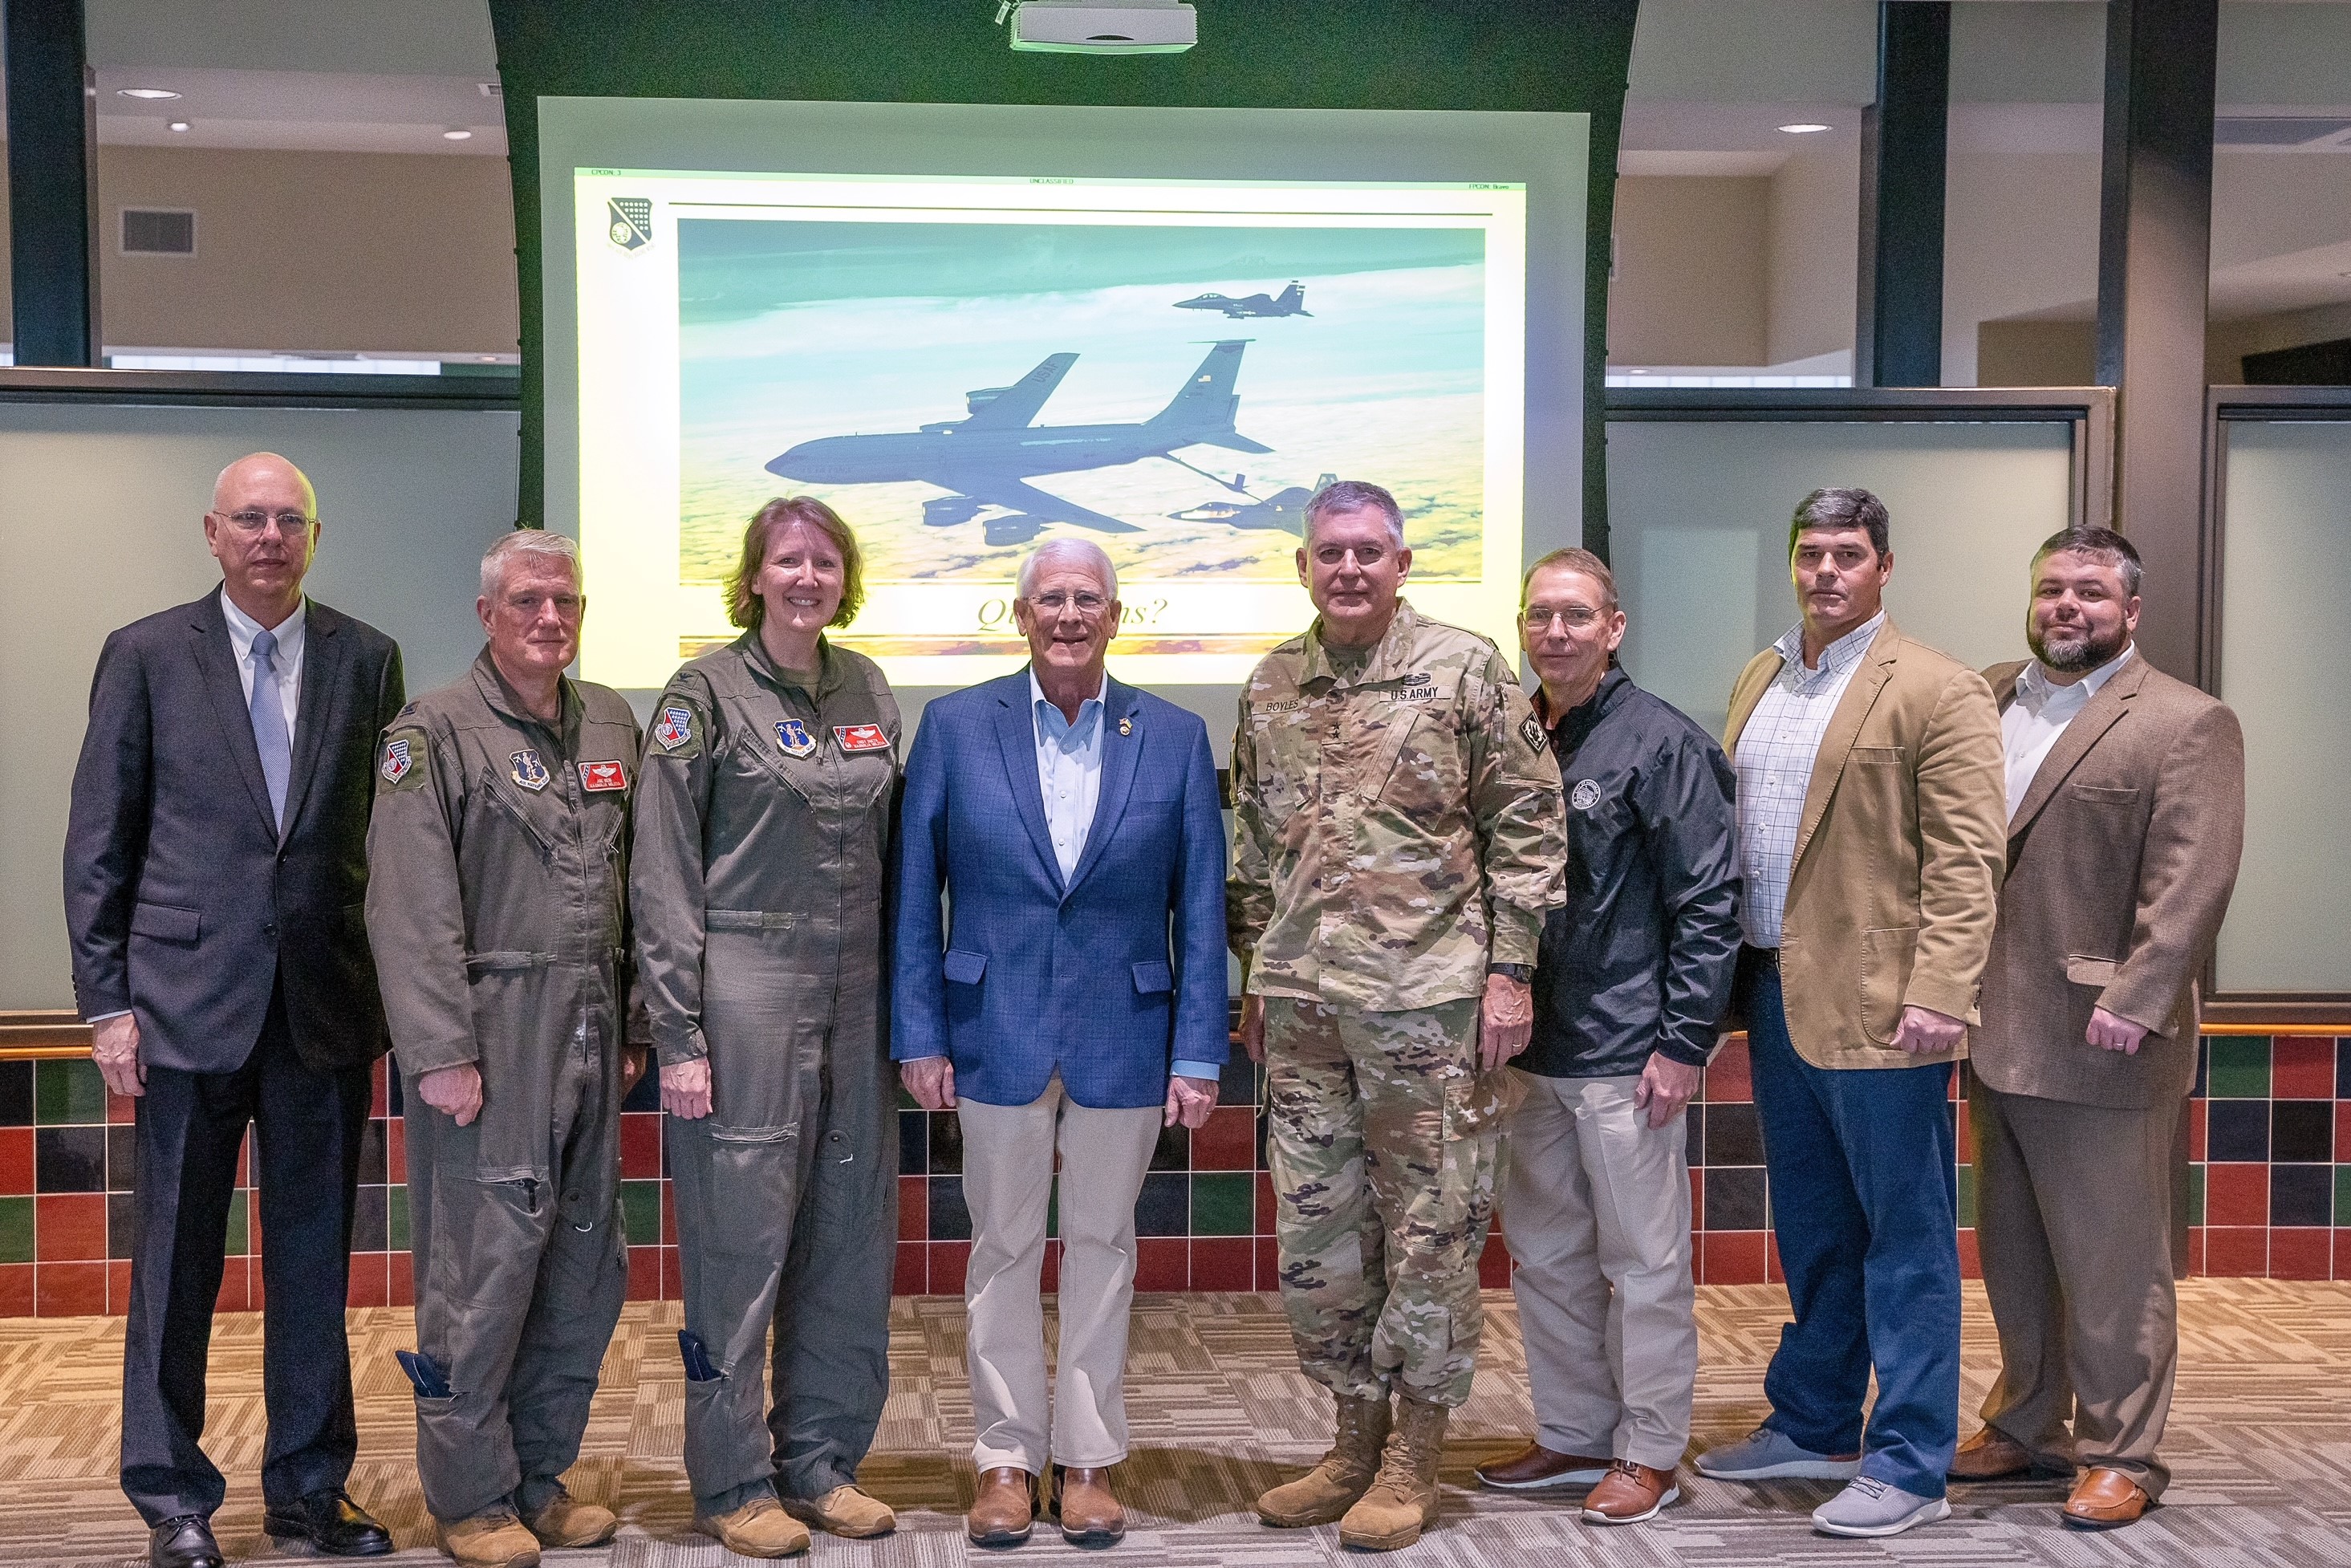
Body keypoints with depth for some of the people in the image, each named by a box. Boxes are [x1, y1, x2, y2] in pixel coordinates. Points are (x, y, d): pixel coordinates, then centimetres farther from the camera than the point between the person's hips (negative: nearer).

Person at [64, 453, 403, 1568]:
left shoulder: (366, 659, 7)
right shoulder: (146, 656, 2)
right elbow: (98, 842, 2)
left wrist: (390, 985, 3)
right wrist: (107, 1000, -3)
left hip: (325, 1004, 2)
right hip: (188, 1000, -2)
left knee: (315, 1256, 9)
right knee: (176, 1259, 5)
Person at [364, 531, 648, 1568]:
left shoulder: (612, 726, 12)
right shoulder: (436, 732, -5)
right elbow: (412, 910, -11)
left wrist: (631, 1026, 11)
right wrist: (441, 1053, -15)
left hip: (588, 1033, 6)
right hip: (491, 1034, -6)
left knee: (586, 1269, 11)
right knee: (482, 1269, -2)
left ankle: (541, 1479, 25)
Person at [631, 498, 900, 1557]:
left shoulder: (867, 691, 12)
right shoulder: (707, 693, -4)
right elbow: (663, 876, -7)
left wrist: (905, 1006, 11)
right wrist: (678, 1033, -12)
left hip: (855, 995, 5)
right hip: (745, 998, -5)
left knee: (851, 1234, 9)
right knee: (740, 1239, 0)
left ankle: (820, 1459, 23)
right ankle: (732, 1481, 12)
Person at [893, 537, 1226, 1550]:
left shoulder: (1175, 739, 1)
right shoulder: (956, 727, -1)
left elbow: (1200, 909, 1)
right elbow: (915, 894, 0)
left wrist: (1198, 1053, -3)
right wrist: (918, 1036, -4)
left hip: (1123, 1037, 1)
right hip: (996, 1032, 0)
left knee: (1102, 1245, 10)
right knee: (1003, 1246, 8)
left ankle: (1089, 1457, 21)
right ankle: (1007, 1457, 21)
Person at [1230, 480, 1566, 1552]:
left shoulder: (1465, 670, -3)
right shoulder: (1271, 687, 11)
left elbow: (1526, 826, -4)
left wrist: (1510, 970, -8)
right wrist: (1256, 975, 15)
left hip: (1426, 994, -5)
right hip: (1300, 1001, 5)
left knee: (1431, 1225, 2)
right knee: (1316, 1227, 10)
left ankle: (1413, 1456, 15)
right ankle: (1354, 1438, 26)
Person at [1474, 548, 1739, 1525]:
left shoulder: (1663, 743, -8)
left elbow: (1708, 903, -11)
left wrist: (1684, 1042, -14)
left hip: (1624, 1052, -6)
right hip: (1528, 1046, 6)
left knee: (1643, 1262, 4)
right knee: (1544, 1255, 15)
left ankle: (1649, 1453, 17)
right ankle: (1573, 1436, 29)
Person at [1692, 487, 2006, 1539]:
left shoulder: (1936, 692, -8)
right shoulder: (1758, 681, 14)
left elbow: (1964, 859, -13)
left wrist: (1937, 994, -21)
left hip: (1876, 1005, -7)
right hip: (1776, 992, 7)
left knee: (1905, 1242, 1)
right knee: (1810, 1235, 18)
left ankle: (1907, 1466, 9)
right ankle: (1812, 1425, 31)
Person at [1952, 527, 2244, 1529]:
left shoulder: (2187, 724, -5)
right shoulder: (1985, 702, 12)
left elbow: (2191, 882, -14)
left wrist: (2135, 1003, -21)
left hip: (2099, 1044, -6)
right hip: (1995, 1033, 6)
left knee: (2112, 1265, 2)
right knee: (2013, 1258, 16)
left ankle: (2121, 1456, 14)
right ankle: (2025, 1428, 29)